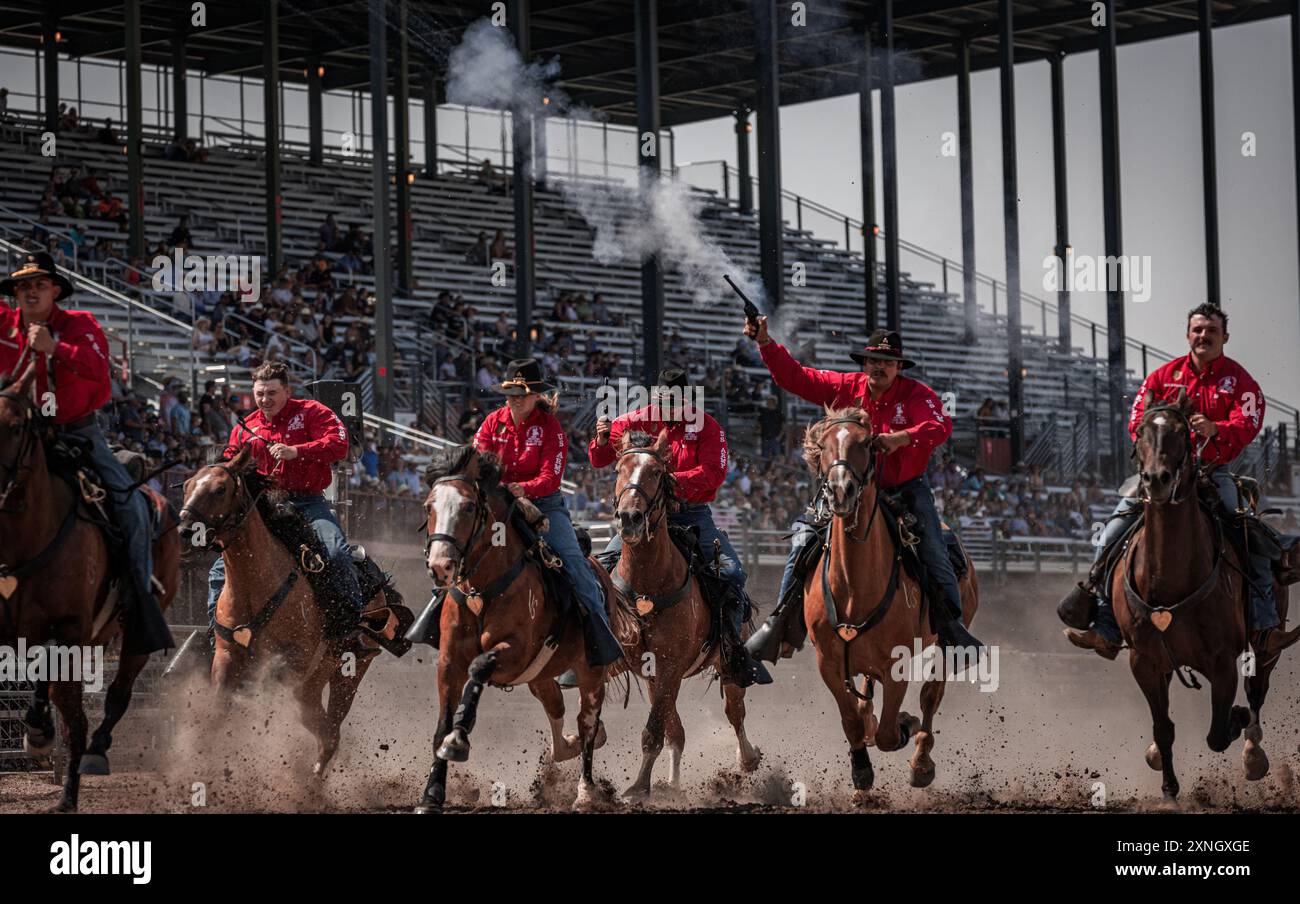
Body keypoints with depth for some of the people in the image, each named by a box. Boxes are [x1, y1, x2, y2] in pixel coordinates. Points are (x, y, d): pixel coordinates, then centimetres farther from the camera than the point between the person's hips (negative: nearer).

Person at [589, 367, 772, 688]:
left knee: (732, 571, -16)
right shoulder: (639, 421, 2)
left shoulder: (705, 426, -2)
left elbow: (714, 474, -14)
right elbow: (599, 460, 3)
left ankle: (731, 645, 0)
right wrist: (602, 441, -20)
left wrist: (676, 480, -29)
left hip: (693, 514, -1)